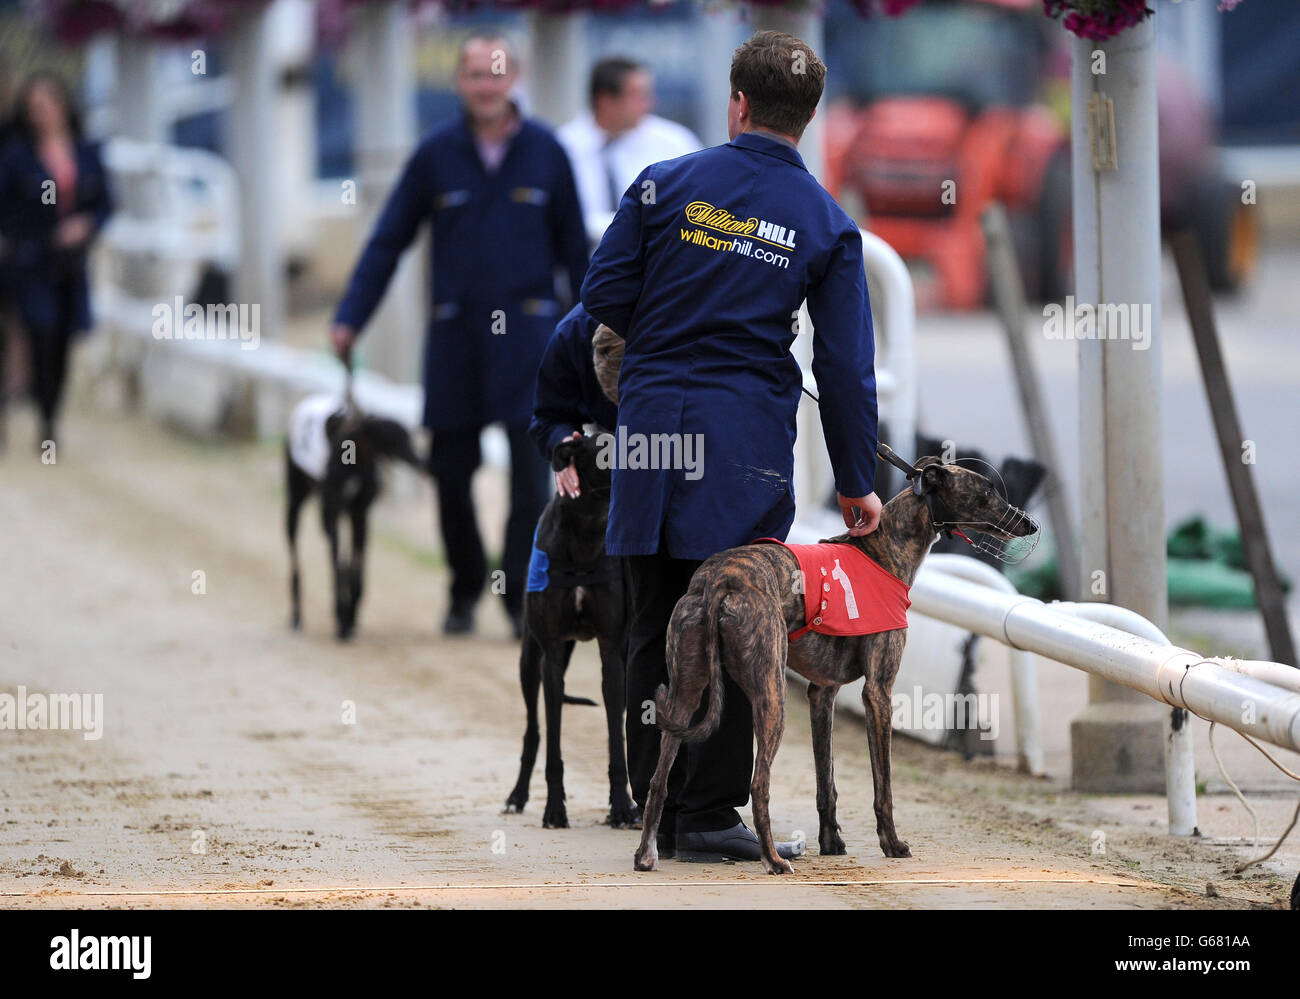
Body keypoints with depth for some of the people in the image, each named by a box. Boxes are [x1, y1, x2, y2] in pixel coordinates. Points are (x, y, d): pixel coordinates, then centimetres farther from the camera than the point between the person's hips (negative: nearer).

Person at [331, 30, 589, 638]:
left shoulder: (546, 153, 2)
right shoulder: (436, 155, 1)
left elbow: (574, 247, 9)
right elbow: (388, 241, 5)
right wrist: (350, 317, -2)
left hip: (527, 331, -1)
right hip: (455, 332, 1)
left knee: (532, 466, -9)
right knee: (451, 470, 5)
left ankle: (523, 594, -3)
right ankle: (465, 592, 21)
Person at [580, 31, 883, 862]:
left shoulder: (667, 185, 1)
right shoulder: (827, 224, 2)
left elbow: (604, 294, 2)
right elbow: (846, 366, 1)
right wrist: (857, 483, 7)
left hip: (653, 430, 1)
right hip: (749, 443, -1)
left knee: (656, 626, 9)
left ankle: (658, 803, 13)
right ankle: (708, 813, 1)